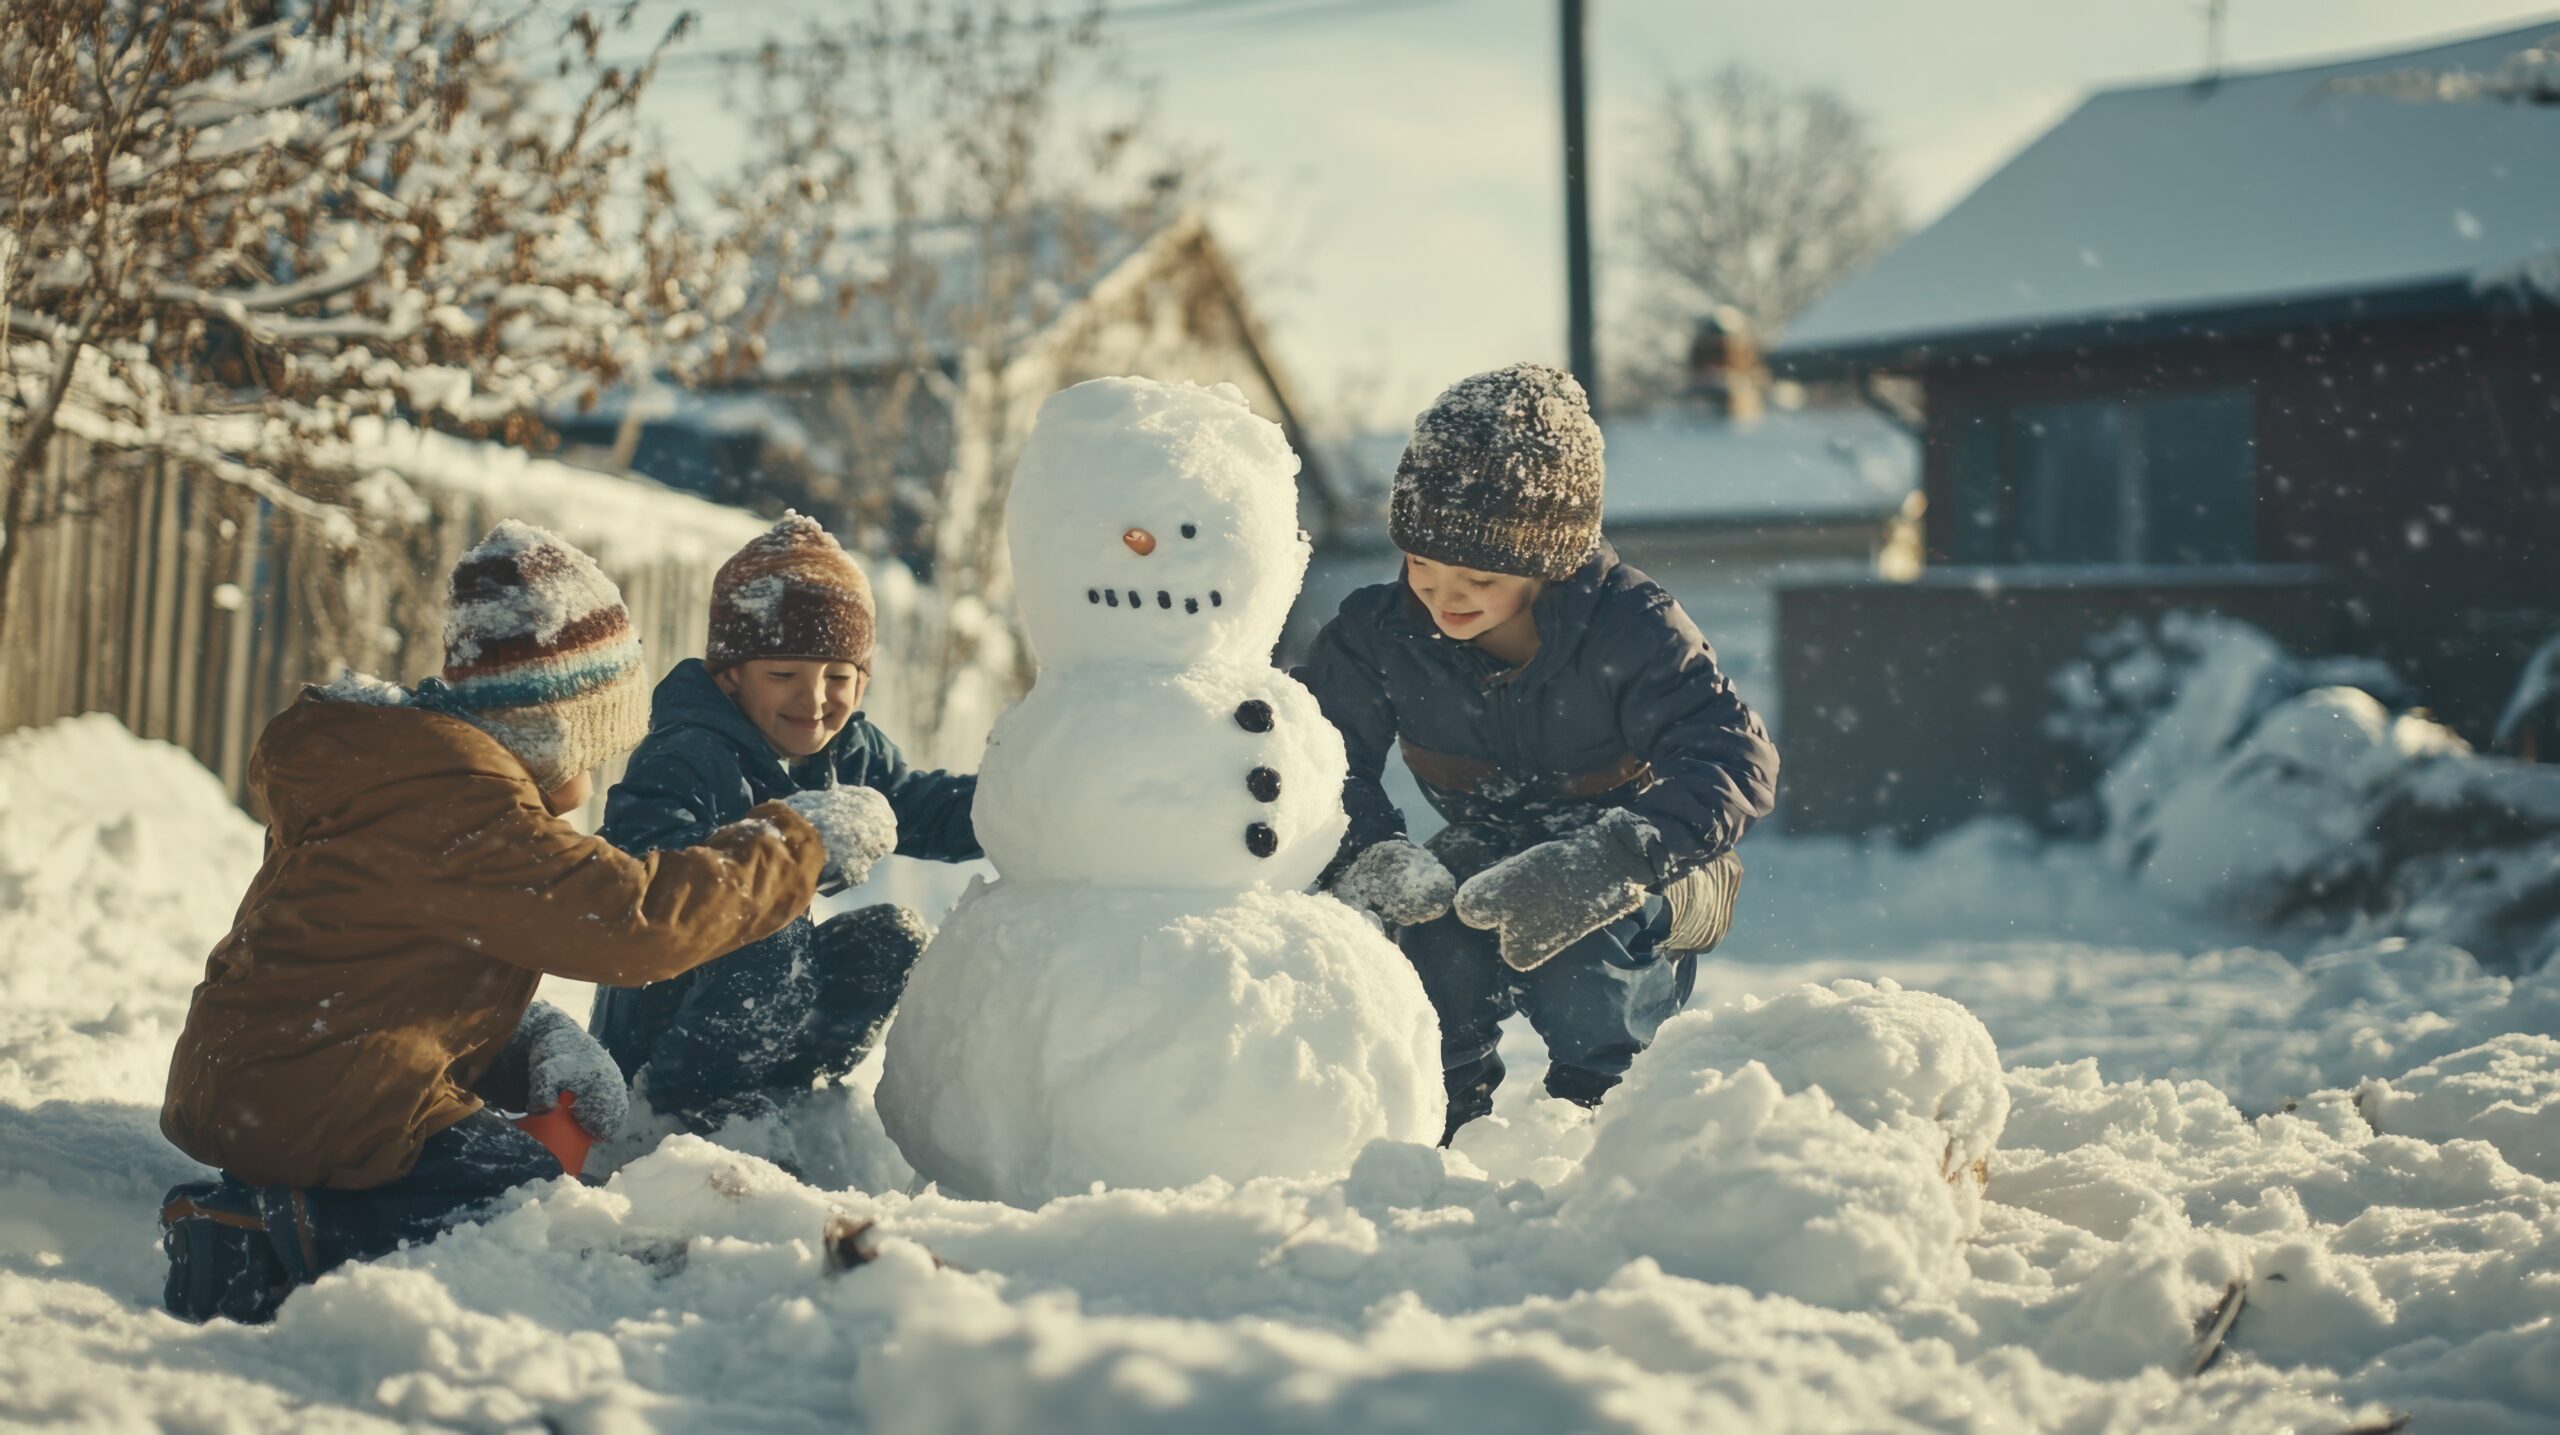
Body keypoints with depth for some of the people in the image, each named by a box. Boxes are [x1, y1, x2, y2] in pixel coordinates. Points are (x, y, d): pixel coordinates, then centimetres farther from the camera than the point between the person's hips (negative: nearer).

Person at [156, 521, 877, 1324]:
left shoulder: (397, 761, 14)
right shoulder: (460, 805, -20)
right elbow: (637, 919, -23)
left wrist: (540, 1042, 2)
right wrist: (795, 843, -12)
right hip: (316, 1103, -11)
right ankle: (279, 1242, -16)